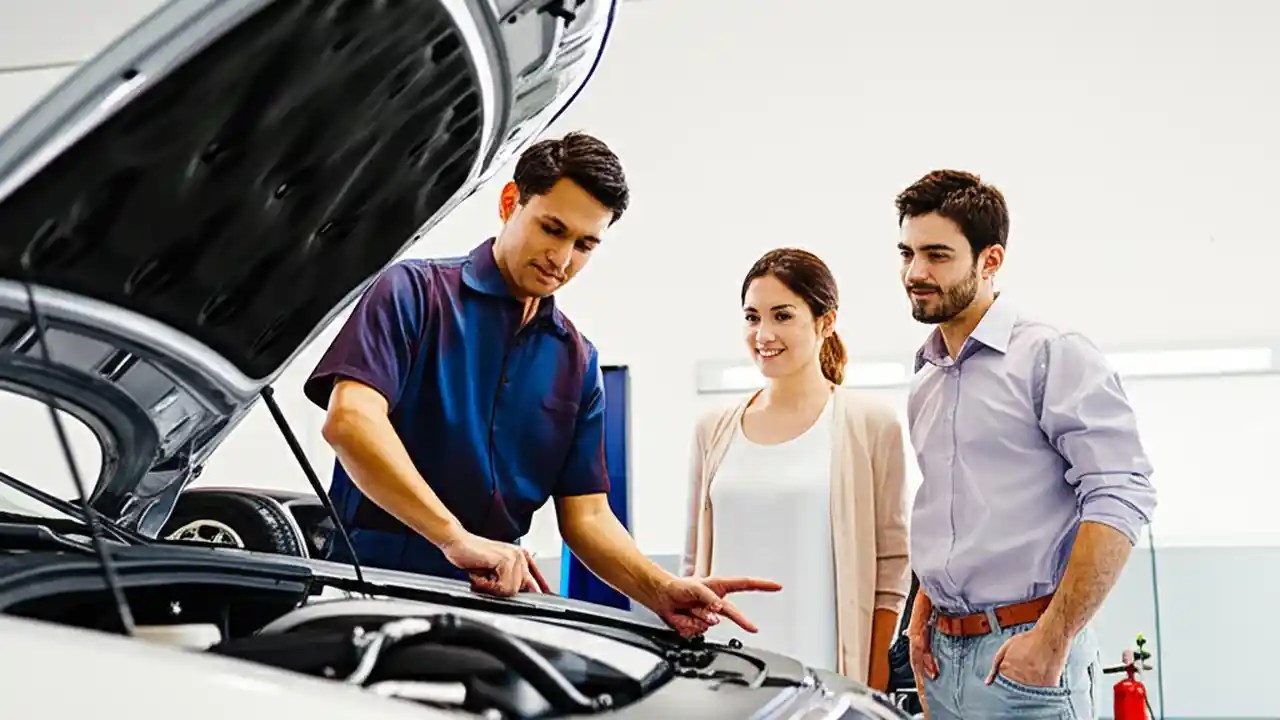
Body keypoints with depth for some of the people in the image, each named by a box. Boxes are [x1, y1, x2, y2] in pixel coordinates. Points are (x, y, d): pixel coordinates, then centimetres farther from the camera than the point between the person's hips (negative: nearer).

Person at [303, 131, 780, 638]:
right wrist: (456, 536, -26)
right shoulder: (415, 292, -1)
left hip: (491, 598, 4)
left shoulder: (578, 363, 15)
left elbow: (587, 515, 12)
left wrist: (661, 591, -8)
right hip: (369, 584, -4)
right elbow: (350, 420, -16)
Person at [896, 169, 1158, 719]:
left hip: (1025, 653, -7)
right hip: (943, 653, 7)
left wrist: (1052, 639, -20)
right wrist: (922, 614, 10)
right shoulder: (925, 383, 14)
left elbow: (1121, 498, -17)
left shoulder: (1053, 356, -9)